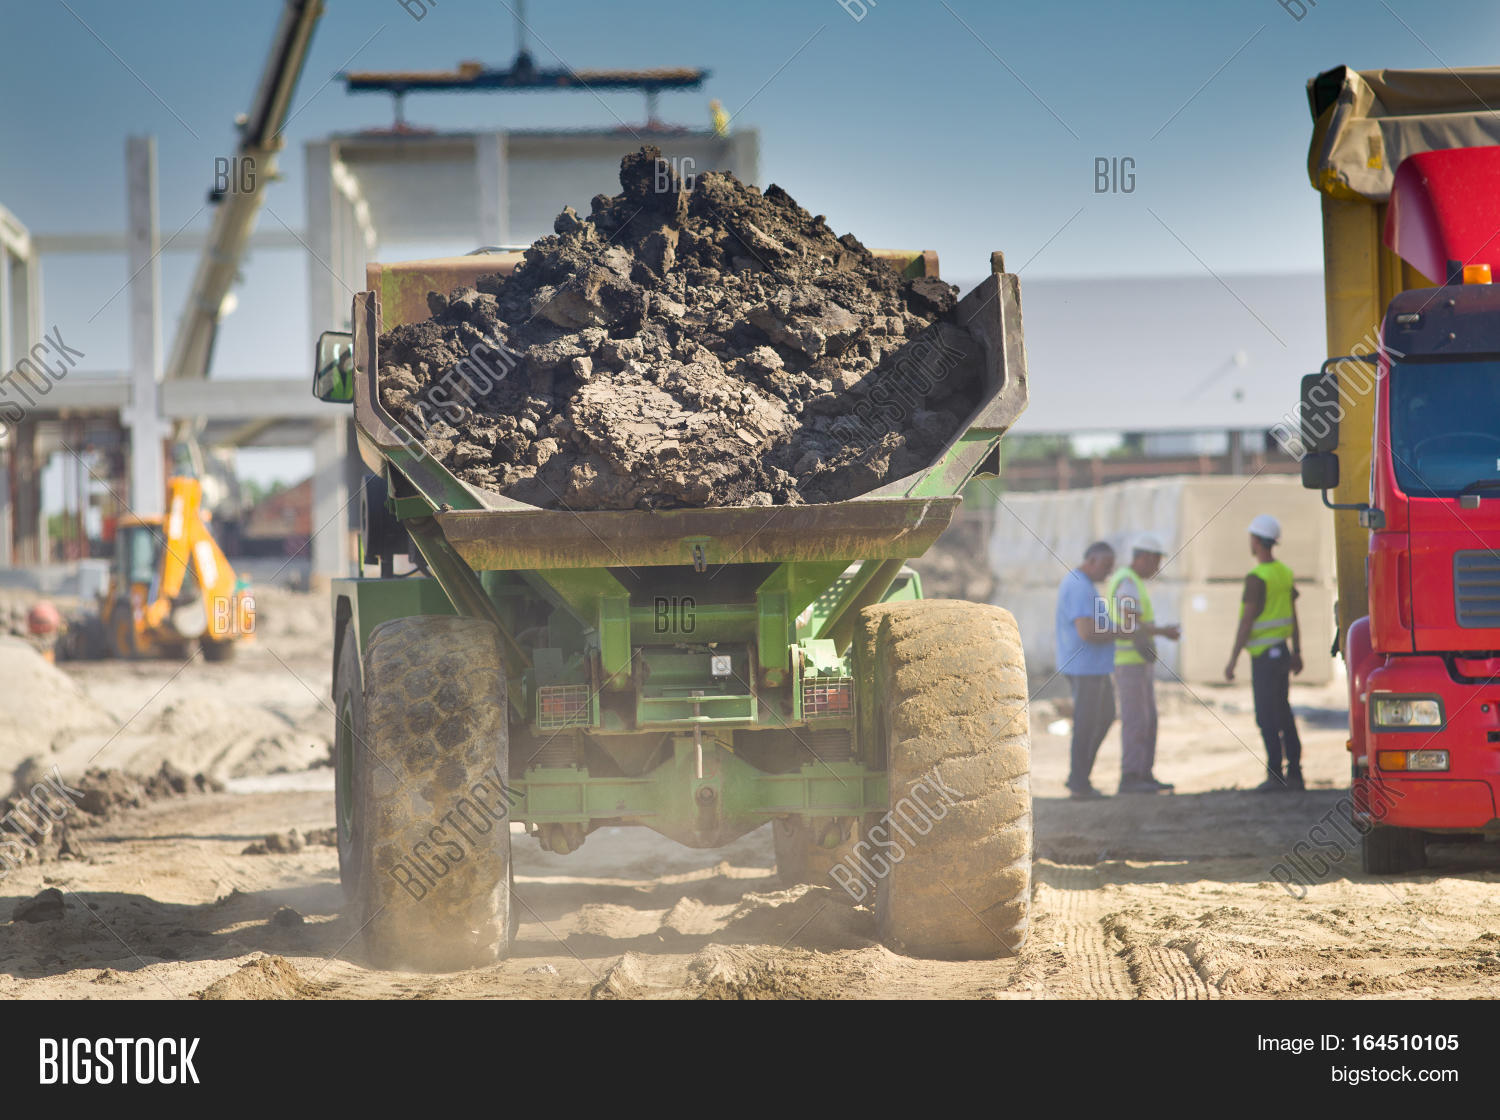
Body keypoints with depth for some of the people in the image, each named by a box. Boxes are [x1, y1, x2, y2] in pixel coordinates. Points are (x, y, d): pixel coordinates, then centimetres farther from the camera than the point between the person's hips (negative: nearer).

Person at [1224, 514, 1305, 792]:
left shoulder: (1257, 578, -16)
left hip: (1263, 655, -8)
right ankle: (1295, 774, 12)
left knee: (1267, 719, -4)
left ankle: (1275, 776, -6)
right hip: (1282, 651, 8)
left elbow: (1246, 622, -17)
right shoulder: (1285, 573, 9)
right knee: (1284, 715, 12)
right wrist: (1297, 653, 23)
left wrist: (1232, 660, -14)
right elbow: (1293, 617, 15)